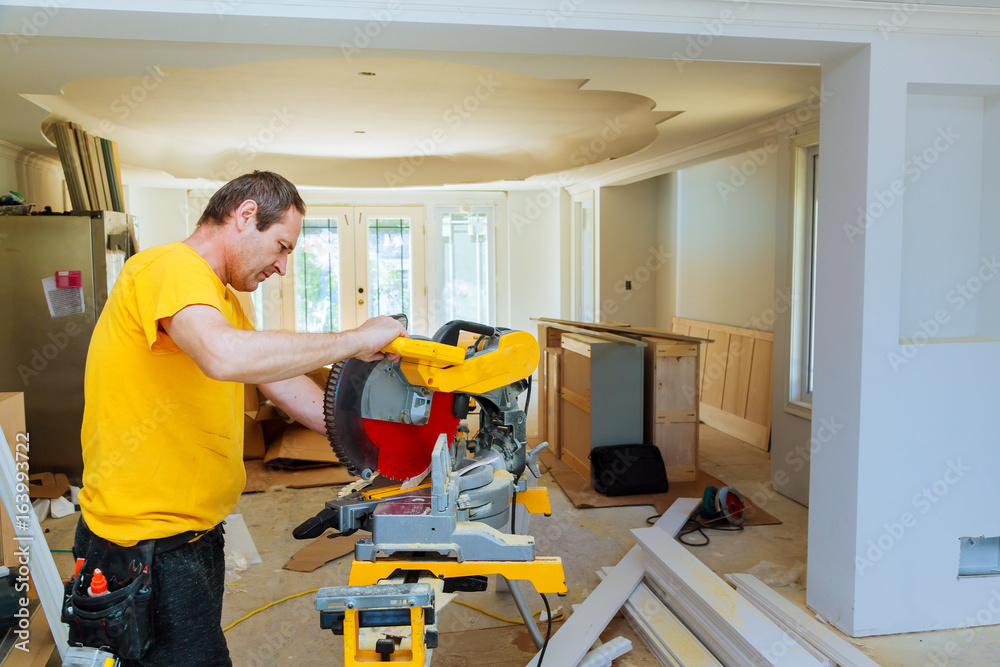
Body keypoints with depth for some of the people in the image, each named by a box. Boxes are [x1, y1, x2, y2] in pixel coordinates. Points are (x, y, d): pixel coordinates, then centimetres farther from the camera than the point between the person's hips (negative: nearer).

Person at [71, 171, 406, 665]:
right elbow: (226, 357, -39)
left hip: (194, 532, 10)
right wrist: (354, 340, -29)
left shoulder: (225, 300, 14)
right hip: (145, 544, -10)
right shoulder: (171, 268, -19)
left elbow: (284, 385, 11)